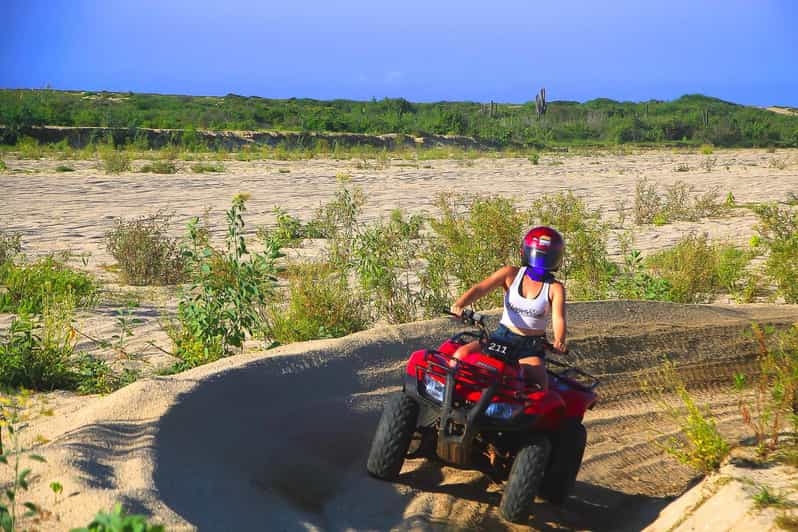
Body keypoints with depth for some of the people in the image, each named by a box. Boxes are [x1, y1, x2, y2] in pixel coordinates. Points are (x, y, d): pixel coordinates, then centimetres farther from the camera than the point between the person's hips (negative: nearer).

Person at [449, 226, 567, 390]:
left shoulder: (555, 288, -1)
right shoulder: (511, 274, 1)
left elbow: (558, 318, -15)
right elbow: (480, 288, -11)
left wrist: (559, 341, -39)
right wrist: (460, 304, -33)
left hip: (531, 347, -1)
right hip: (502, 337, 1)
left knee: (539, 390, -27)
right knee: (462, 354, -21)